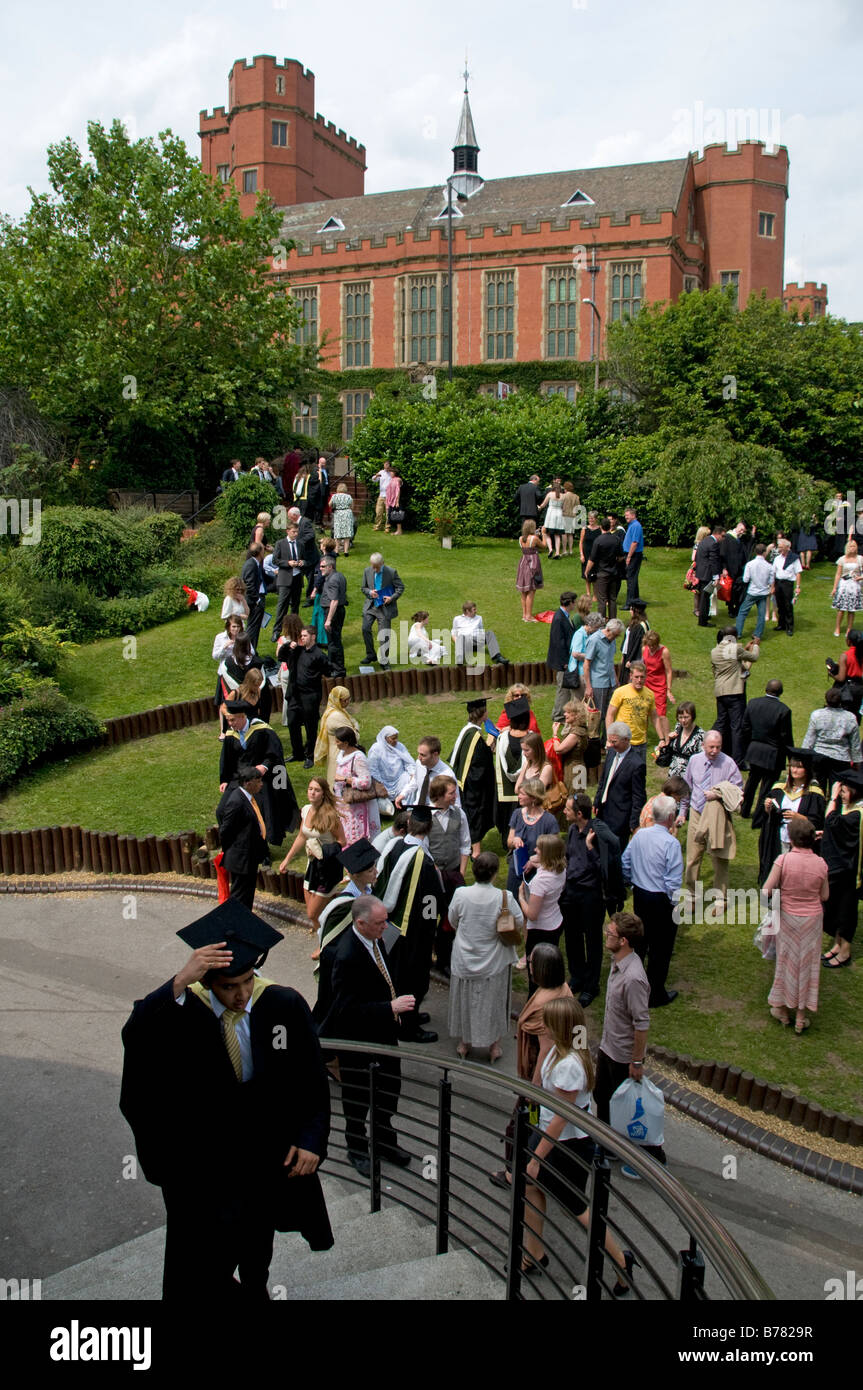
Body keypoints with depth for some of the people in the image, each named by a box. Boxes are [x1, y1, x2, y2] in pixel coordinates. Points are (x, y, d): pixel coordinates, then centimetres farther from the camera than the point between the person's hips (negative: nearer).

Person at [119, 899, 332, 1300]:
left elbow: (311, 1078, -7)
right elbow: (135, 1037, -40)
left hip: (268, 1152, 2)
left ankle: (254, 1285, 54)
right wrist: (179, 983, -50)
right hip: (201, 1158, -2)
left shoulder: (285, 1006, -16)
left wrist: (311, 1139, -17)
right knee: (204, 1270, 2)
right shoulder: (180, 1009, -19)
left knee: (258, 1243, 25)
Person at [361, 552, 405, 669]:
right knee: (365, 629, -8)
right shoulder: (367, 571, -1)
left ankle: (384, 662, 12)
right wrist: (369, 592, -14)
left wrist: (392, 598, -17)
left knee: (384, 635, 0)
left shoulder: (391, 572, -10)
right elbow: (364, 588, 9)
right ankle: (370, 655, 13)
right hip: (370, 606, 3)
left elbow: (400, 587, -2)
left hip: (385, 607, -3)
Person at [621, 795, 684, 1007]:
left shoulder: (639, 835, -3)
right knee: (660, 949, 8)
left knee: (638, 941, 22)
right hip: (661, 901, -6)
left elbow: (625, 863, 7)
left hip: (639, 895, 6)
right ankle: (655, 995, 19)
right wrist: (675, 905, -8)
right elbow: (673, 881, -21)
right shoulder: (671, 843, -22)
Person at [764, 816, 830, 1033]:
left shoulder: (783, 860, -19)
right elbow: (824, 896, -3)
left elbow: (766, 891, -19)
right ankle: (801, 1016, 21)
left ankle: (782, 1010, 28)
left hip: (788, 917, -1)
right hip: (813, 918, 1)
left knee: (787, 961, 16)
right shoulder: (820, 863, -13)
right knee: (807, 963, 13)